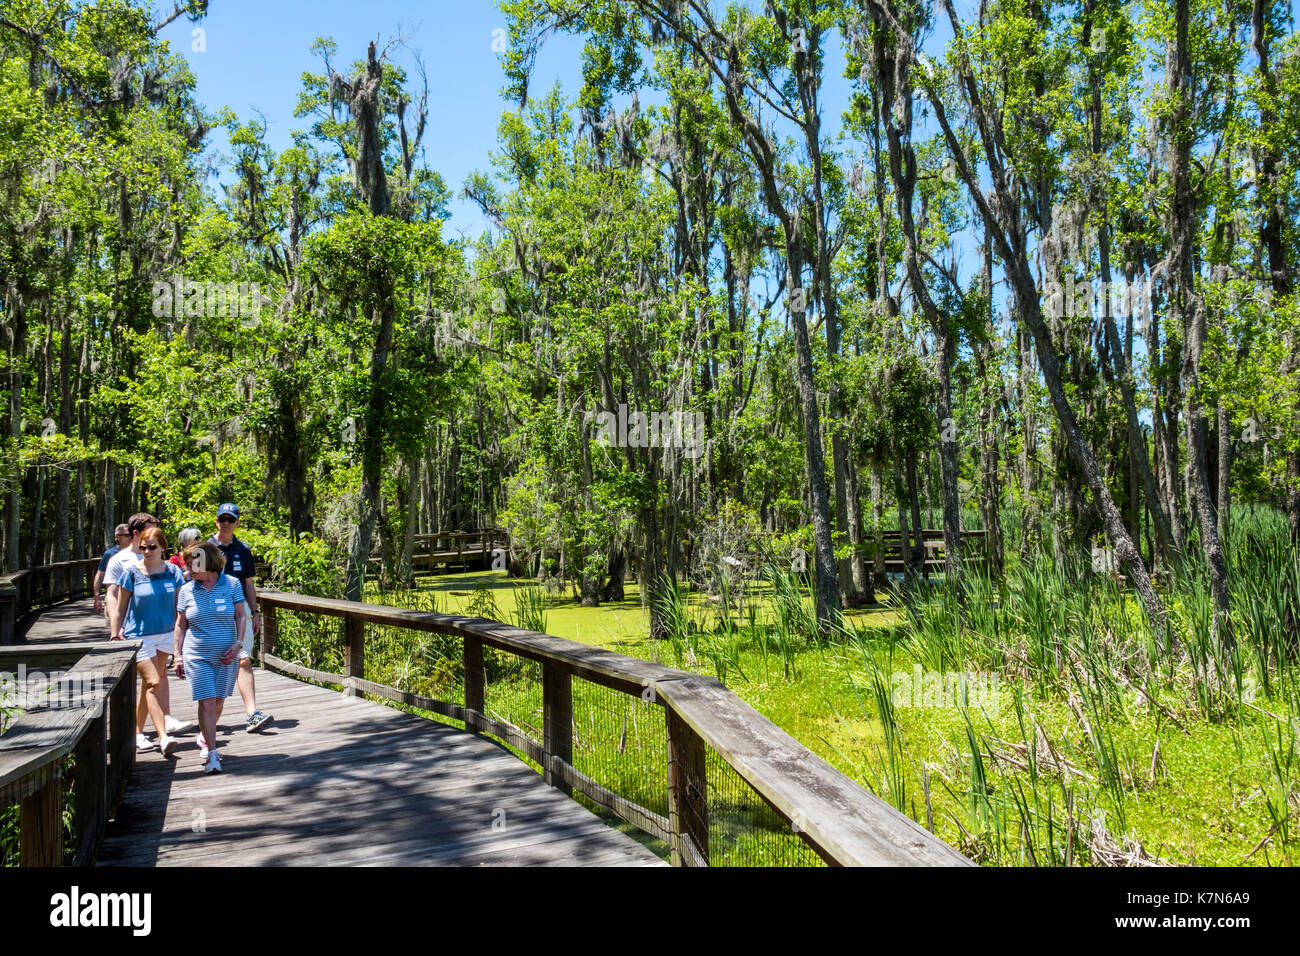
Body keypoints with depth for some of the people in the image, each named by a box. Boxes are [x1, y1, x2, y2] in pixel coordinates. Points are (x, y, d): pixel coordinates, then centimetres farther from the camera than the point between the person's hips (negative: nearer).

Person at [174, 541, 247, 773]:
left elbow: (241, 616, 3)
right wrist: (178, 656, 5)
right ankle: (212, 754, -4)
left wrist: (237, 644, -8)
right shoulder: (187, 590, 3)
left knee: (218, 702, 9)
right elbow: (180, 625, 9)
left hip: (226, 657, 1)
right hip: (197, 656, 0)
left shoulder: (231, 584, -1)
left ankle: (204, 737, 35)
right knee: (206, 702, -9)